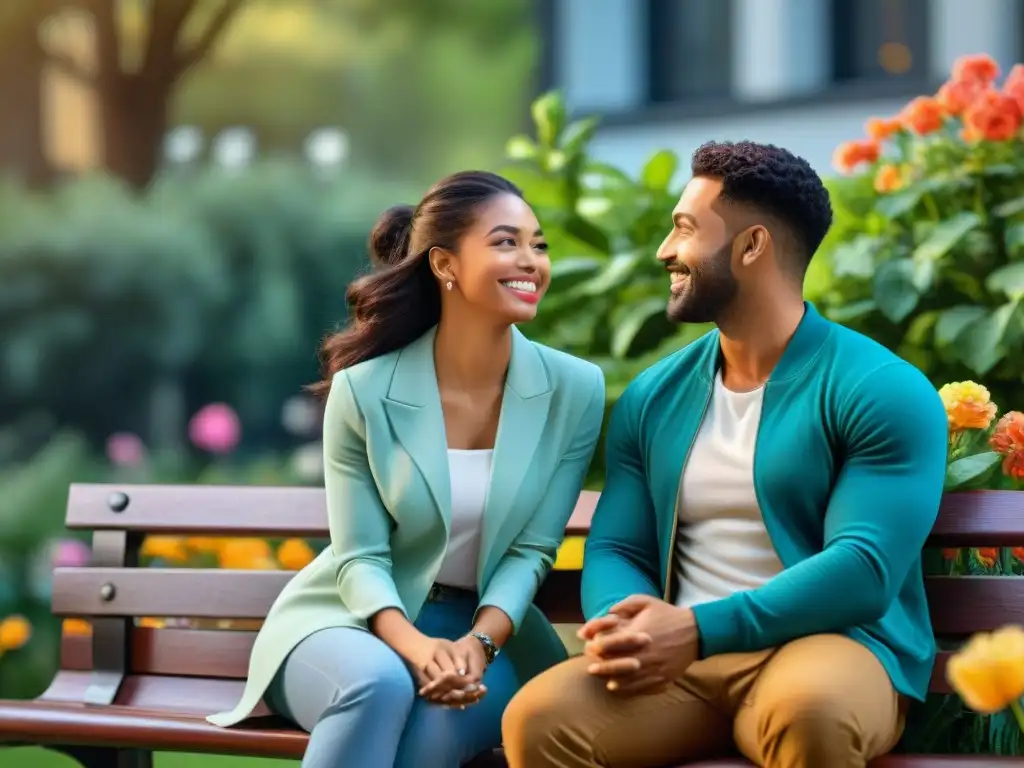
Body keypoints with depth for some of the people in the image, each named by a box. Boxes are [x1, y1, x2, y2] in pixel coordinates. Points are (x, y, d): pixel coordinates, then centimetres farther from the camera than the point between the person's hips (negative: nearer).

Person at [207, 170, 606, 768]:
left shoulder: (575, 389, -6)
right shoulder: (364, 390, -10)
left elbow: (531, 550, -4)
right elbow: (360, 558, -9)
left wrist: (477, 642, -23)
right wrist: (414, 645, -30)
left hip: (489, 630, 1)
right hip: (359, 620, -1)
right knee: (379, 682, -37)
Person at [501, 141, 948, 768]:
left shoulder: (880, 389, -4)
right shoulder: (652, 398, 15)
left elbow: (864, 567, -14)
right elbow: (615, 549, 10)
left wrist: (700, 630, -24)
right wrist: (622, 626, -16)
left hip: (832, 647, -4)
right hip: (683, 657, 4)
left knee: (807, 711, -40)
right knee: (538, 717, -26)